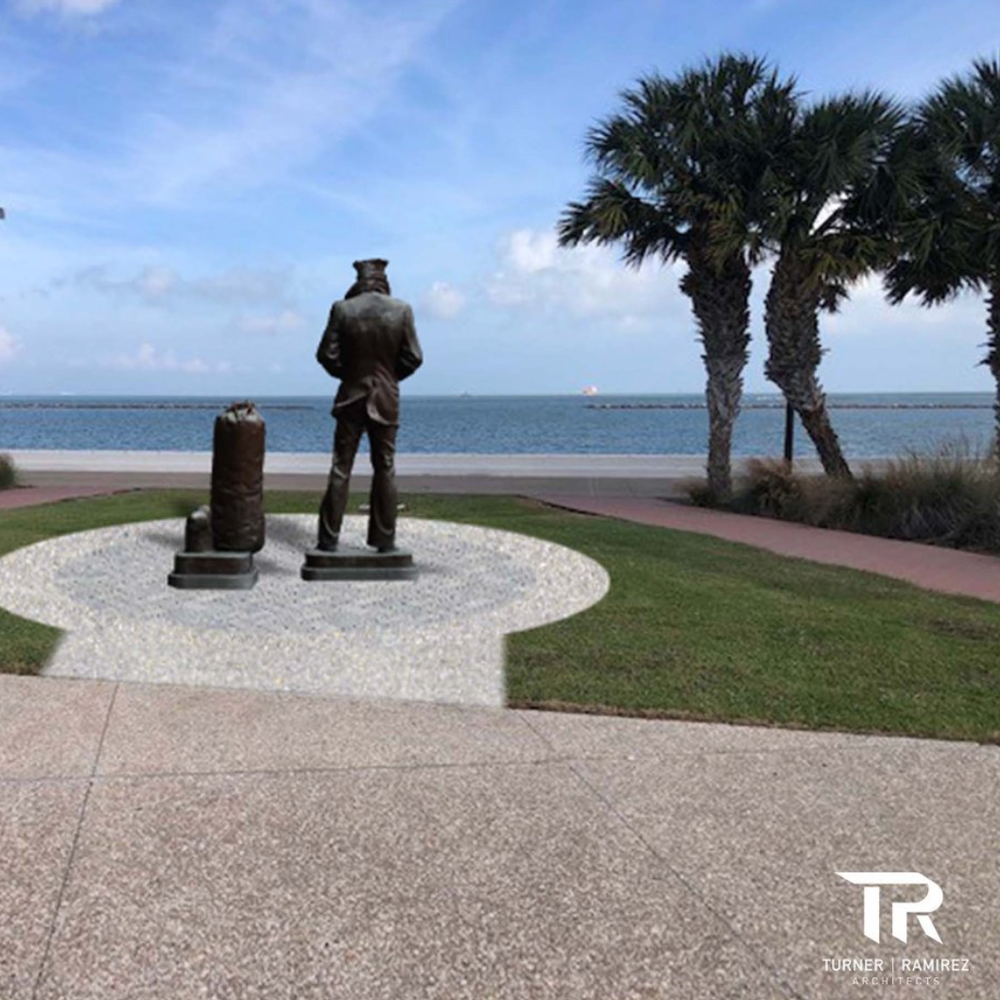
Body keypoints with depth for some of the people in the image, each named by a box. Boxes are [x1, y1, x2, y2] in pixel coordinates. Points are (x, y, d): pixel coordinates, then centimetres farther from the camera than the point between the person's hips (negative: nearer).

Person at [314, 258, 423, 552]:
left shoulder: (342, 309, -7)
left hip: (351, 396, 0)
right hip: (386, 399, 0)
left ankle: (329, 539, 5)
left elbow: (326, 354, -6)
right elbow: (413, 357, -5)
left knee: (340, 469, 4)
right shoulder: (401, 310, -6)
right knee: (385, 469, 8)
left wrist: (346, 374, 12)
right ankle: (384, 539, 11)